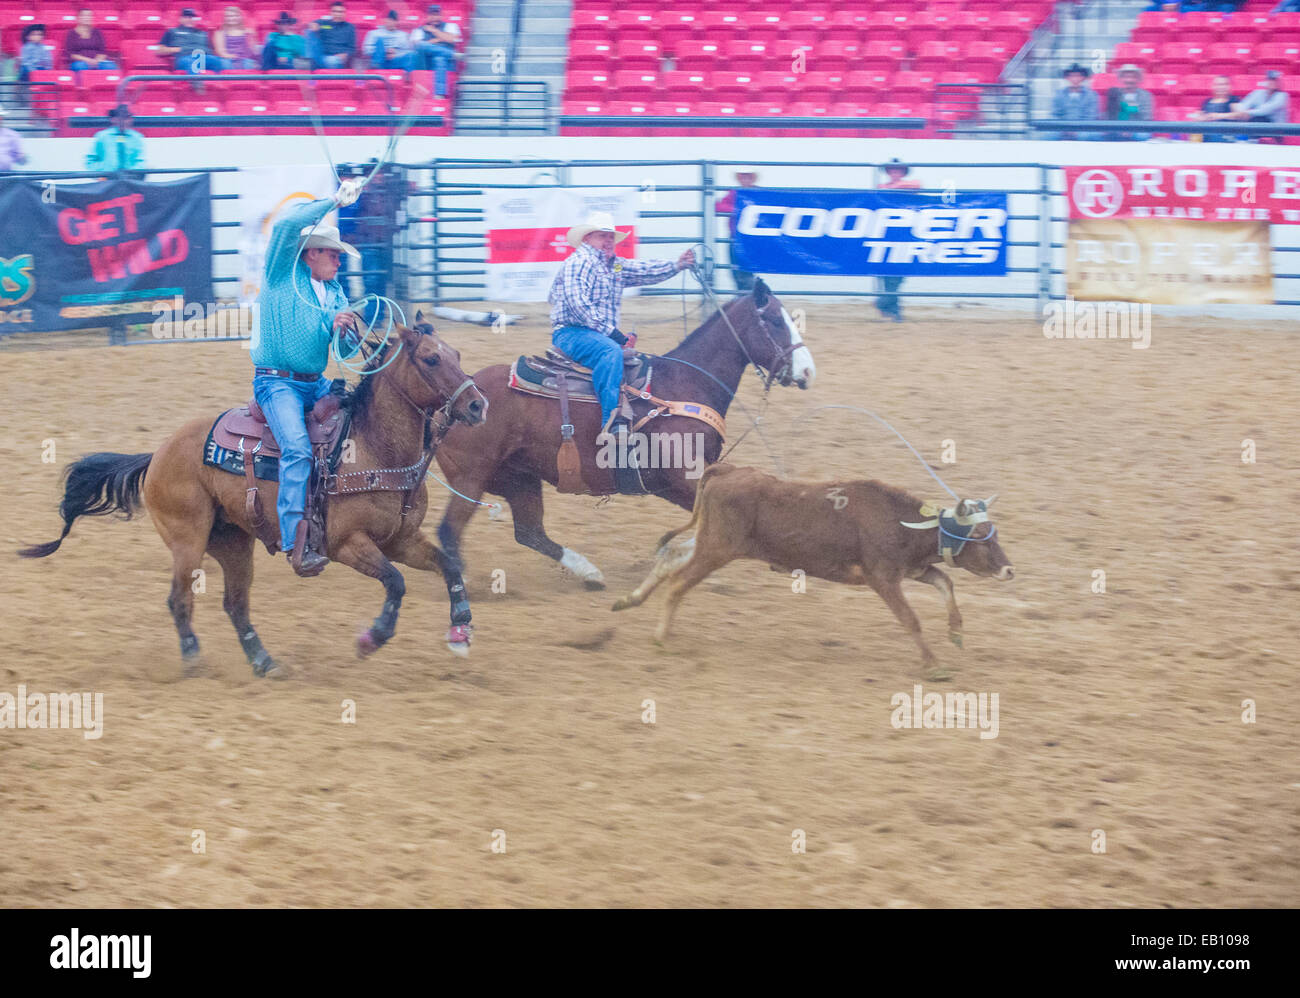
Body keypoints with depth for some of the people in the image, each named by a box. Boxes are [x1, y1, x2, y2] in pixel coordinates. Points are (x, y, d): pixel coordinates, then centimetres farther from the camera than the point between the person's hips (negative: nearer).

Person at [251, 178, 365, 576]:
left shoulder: (335, 293, 16)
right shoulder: (282, 274, -2)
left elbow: (350, 349, 12)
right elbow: (287, 225, -21)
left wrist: (342, 331, -12)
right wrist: (333, 201, -17)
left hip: (317, 383, 7)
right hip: (277, 381, -7)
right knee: (298, 447, -26)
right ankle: (295, 544, -31)